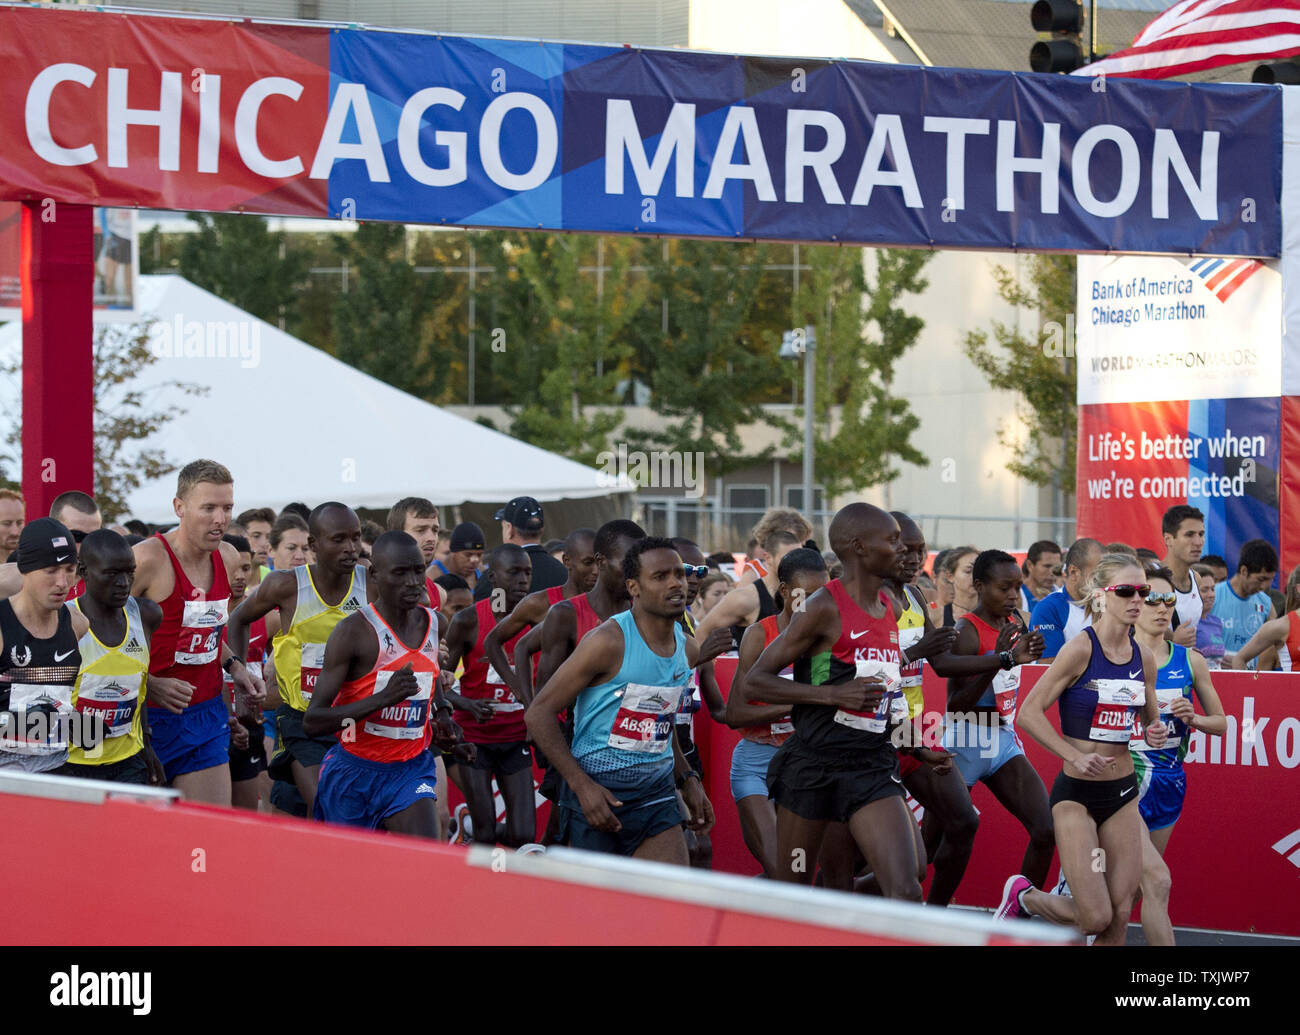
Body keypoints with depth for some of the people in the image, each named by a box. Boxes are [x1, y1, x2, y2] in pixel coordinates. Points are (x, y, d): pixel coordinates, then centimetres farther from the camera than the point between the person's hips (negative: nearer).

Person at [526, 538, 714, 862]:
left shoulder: (688, 649, 8)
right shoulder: (608, 643, -14)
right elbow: (539, 713, -13)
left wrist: (688, 779, 15)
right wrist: (582, 785, -19)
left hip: (657, 792, 6)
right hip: (597, 793, -6)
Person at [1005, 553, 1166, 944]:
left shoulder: (1144, 658, 4)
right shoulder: (1080, 650, -14)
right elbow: (1028, 713, -14)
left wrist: (1154, 733, -4)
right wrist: (1076, 756, -21)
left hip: (1123, 793, 6)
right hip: (1076, 793, -6)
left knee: (1119, 916, 1)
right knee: (1095, 917, -10)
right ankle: (1023, 896, 19)